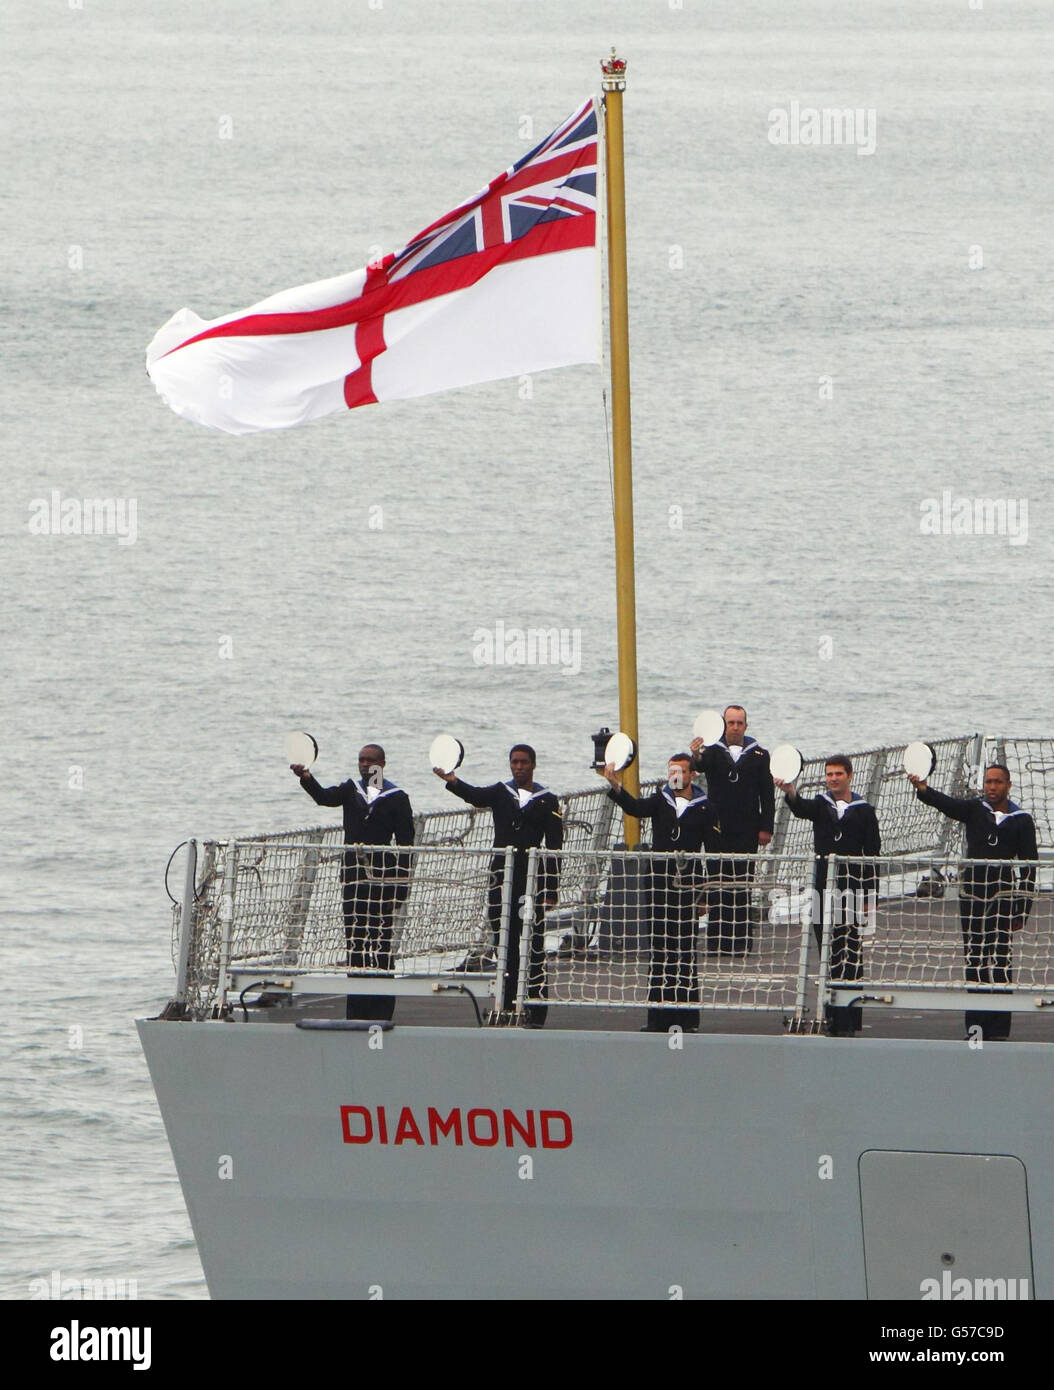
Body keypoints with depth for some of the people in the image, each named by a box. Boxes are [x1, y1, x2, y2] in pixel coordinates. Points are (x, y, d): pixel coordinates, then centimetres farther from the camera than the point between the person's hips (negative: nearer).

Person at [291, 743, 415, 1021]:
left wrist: (401, 886, -7)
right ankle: (356, 1011, 9)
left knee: (381, 944, -7)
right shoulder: (351, 790, 13)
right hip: (353, 877, 4)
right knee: (355, 943, 5)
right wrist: (306, 779, -27)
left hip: (382, 878, -4)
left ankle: (381, 1011, -6)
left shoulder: (396, 798, 1)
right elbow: (325, 797, -7)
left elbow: (405, 842, -1)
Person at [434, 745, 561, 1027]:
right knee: (504, 945, 5)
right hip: (502, 875, 3)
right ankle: (505, 1006, 10)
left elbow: (554, 846, 3)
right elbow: (476, 796, -11)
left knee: (533, 947, -8)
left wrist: (551, 890, -4)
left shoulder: (547, 800, 6)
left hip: (532, 877, -3)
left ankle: (535, 1012, -8)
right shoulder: (500, 793, 12)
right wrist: (453, 782, -33)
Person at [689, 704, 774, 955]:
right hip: (718, 830, 0)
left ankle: (741, 941, 1)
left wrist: (766, 827, 1)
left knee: (743, 887, -1)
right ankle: (717, 941, 2)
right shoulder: (713, 751, 4)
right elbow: (702, 766, -19)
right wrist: (696, 757, -44)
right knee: (718, 887, -1)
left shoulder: (759, 755, 8)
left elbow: (767, 794, 9)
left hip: (747, 831, 0)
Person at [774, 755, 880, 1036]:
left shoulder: (864, 811, 6)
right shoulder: (821, 805, 11)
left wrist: (869, 896, -2)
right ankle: (832, 1017, 11)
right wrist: (790, 793, -37)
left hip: (852, 889, -3)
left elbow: (872, 855, 5)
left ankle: (848, 1022, -11)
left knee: (851, 959, -9)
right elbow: (802, 809, -13)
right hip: (823, 888, 3)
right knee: (829, 955, 6)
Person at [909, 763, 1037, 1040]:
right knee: (974, 961, 4)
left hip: (1003, 894, -2)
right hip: (972, 891, 2)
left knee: (1000, 960, -7)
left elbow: (1029, 867, 4)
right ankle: (975, 1026, 7)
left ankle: (998, 1029, -8)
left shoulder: (1022, 820, 4)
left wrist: (1023, 908, -1)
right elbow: (947, 804, -12)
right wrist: (923, 790, -34)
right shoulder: (974, 809, 7)